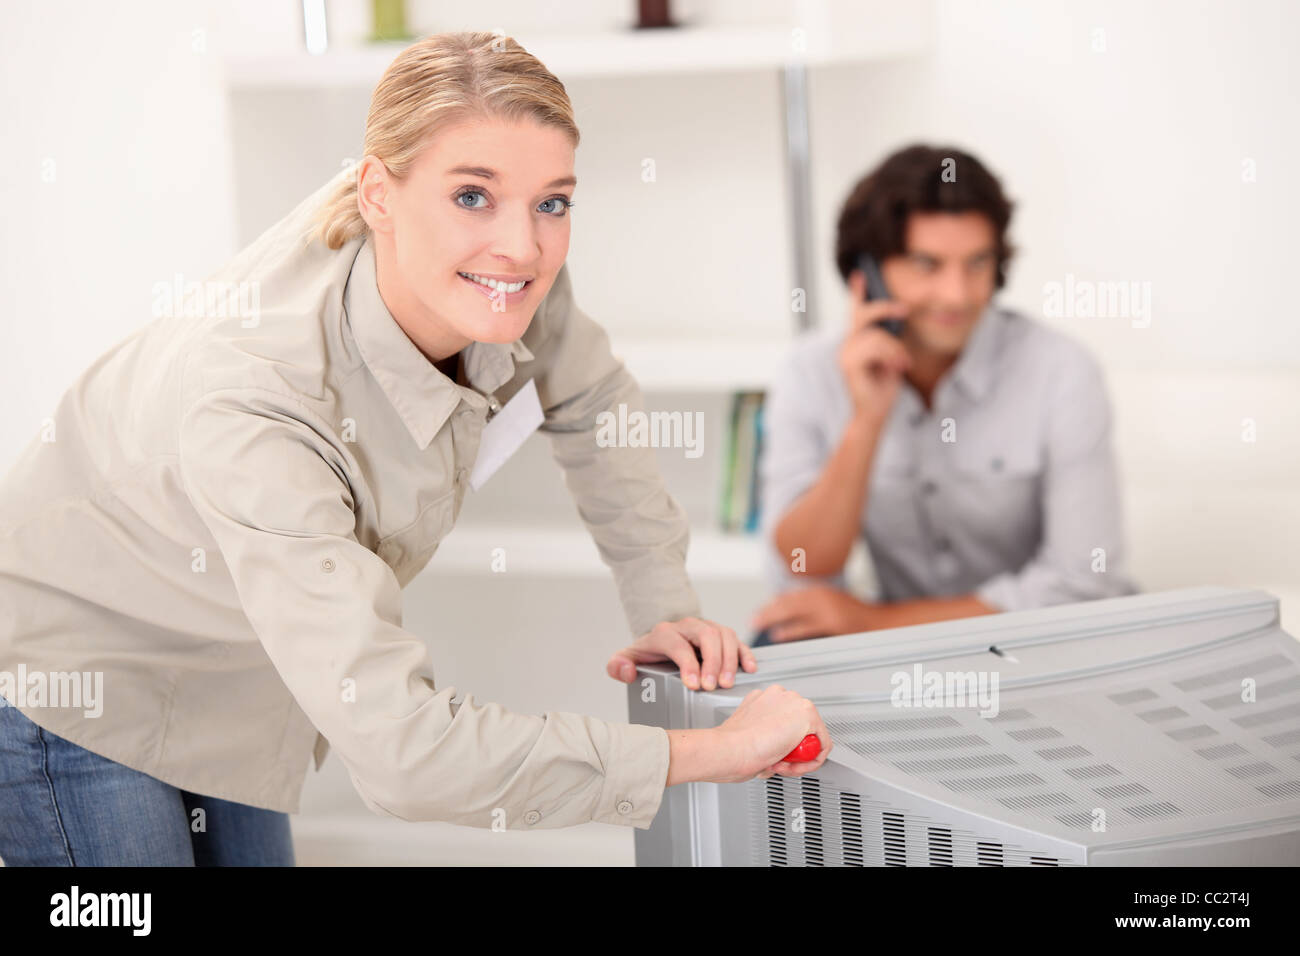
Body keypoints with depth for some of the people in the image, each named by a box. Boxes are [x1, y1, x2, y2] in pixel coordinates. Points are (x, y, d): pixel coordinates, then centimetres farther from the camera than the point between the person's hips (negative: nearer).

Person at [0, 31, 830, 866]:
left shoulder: (505, 280, -20)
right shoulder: (250, 405, -41)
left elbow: (589, 399, 6)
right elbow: (404, 751, -45)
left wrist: (664, 607, -2)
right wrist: (707, 751, -39)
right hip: (73, 679, -6)